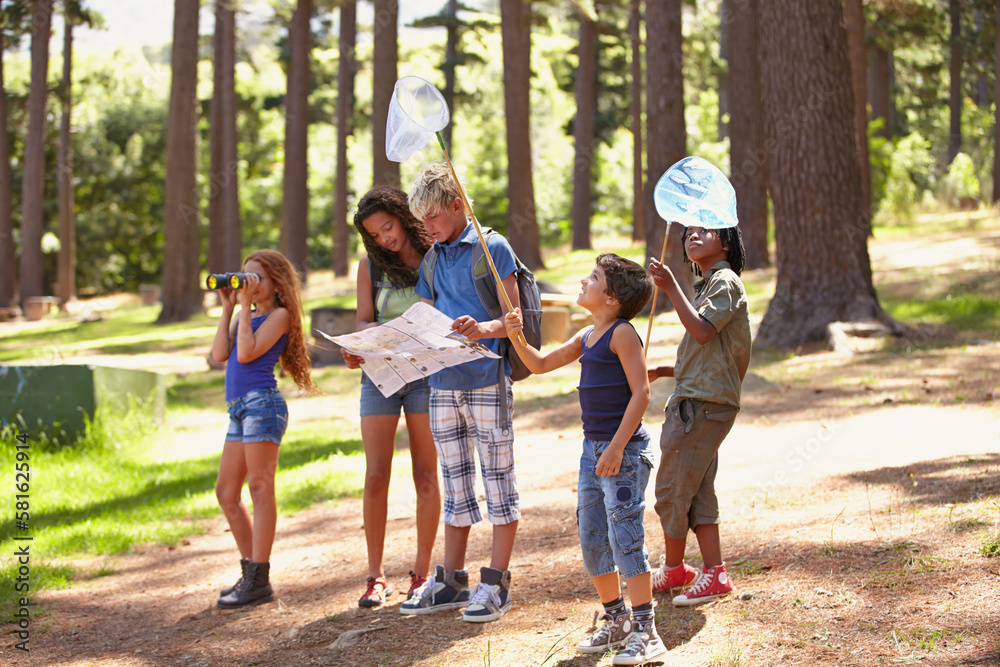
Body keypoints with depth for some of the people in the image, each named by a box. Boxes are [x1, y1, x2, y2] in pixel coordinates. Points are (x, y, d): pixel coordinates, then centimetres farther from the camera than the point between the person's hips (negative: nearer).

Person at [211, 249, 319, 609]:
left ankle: (259, 581, -10)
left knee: (260, 488, -10)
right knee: (226, 493, 10)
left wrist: (246, 306, -8)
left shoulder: (280, 315, -1)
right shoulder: (244, 316, 21)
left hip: (262, 403, -9)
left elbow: (247, 353, -13)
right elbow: (220, 354, 7)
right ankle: (250, 573, 18)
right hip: (239, 408, 9)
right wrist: (228, 308, 8)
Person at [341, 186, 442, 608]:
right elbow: (363, 324, 5)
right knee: (376, 476, -3)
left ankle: (422, 572, 12)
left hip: (426, 373, -1)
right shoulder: (371, 266, 5)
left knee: (426, 474, 3)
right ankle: (376, 576, 4)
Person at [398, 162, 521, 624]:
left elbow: (512, 319, -8)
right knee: (455, 482, 11)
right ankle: (451, 581, 17)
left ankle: (496, 583, 4)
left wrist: (482, 329, -28)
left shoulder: (492, 248, -4)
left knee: (497, 478, -1)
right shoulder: (431, 260, 14)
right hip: (443, 382, 6)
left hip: (487, 381, -6)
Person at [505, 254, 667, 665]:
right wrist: (516, 338, 7)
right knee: (591, 540, 12)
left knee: (625, 538, -10)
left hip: (624, 451, -9)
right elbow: (541, 364, 25)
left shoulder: (622, 333, -11)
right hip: (592, 448, 9)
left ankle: (645, 632, -5)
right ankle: (616, 621, 26)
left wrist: (617, 446, -22)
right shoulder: (587, 337, 15)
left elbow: (640, 391, -17)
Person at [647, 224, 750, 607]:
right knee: (696, 492, 7)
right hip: (697, 402, 10)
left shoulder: (726, 281, -7)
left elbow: (702, 331, -24)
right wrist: (661, 371, 20)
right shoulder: (708, 285, 23)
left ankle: (674, 569, 10)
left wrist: (671, 288, -22)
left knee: (672, 490, -4)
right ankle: (715, 573, 7)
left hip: (704, 404, -10)